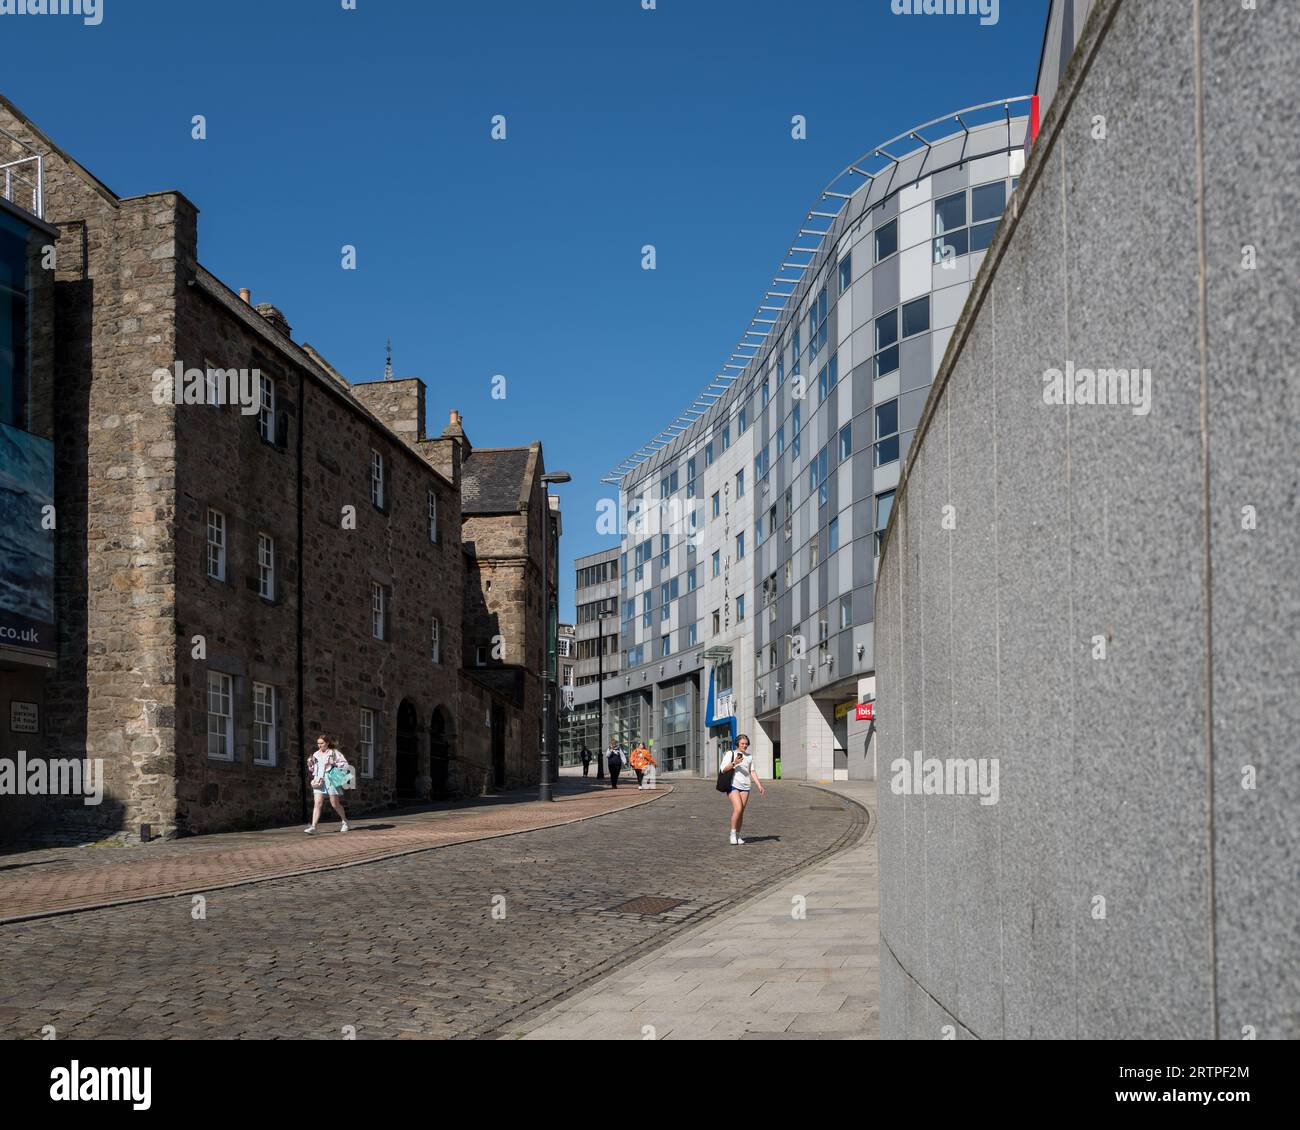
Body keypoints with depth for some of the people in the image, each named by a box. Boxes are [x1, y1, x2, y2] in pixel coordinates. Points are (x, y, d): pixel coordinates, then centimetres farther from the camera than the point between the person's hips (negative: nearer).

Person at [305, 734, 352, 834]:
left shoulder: (334, 752, 2)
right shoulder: (316, 755, 14)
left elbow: (345, 764, -2)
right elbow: (312, 770, 21)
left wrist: (334, 763, -14)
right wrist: (310, 764, 1)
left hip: (331, 780, -3)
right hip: (319, 781, 3)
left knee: (335, 804, 5)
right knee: (317, 803, -11)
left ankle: (345, 822, 28)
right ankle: (313, 827, -18)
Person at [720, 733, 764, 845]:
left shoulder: (749, 756, 15)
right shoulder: (730, 754, 1)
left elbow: (752, 772, 18)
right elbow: (723, 769, -6)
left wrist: (760, 785, 9)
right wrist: (734, 763, -21)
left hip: (745, 787, 5)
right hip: (733, 785, -5)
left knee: (741, 812, 3)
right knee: (738, 809, -18)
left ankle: (738, 835, 15)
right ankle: (733, 833, -3)